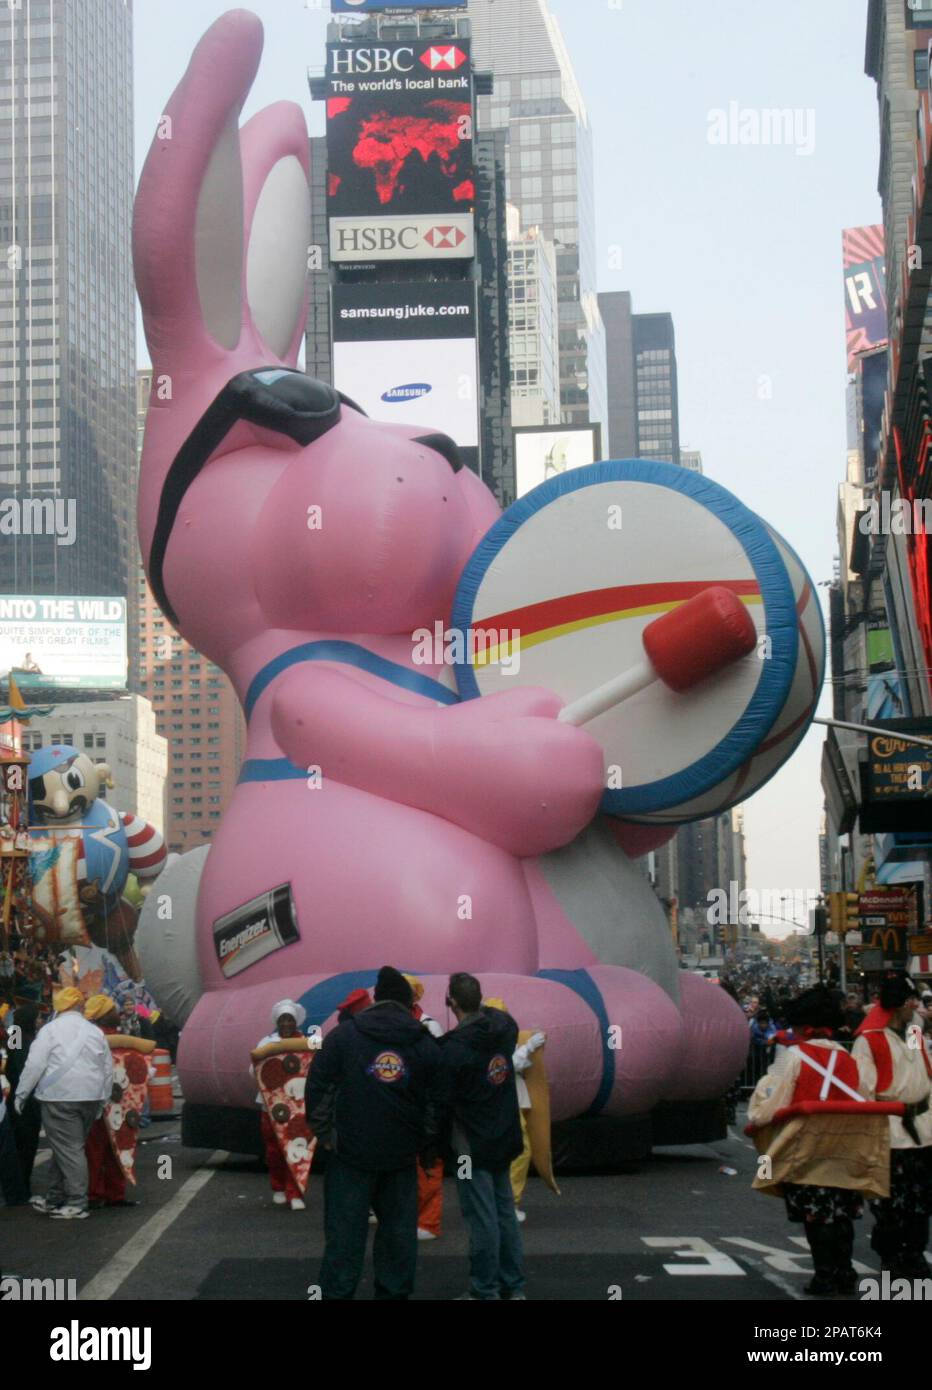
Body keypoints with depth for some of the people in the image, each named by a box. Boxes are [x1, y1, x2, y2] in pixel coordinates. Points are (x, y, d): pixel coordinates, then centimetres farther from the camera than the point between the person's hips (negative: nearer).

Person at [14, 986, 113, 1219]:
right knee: (70, 1146, 15)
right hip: (90, 1097, 5)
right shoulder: (95, 1032, 11)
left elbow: (35, 1064, -9)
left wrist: (21, 1094, -1)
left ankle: (77, 1204, -5)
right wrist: (103, 1101, 21)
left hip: (59, 1098, -5)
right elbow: (108, 1070, 13)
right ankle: (55, 1199, 22)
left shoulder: (50, 1030, -3)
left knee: (68, 1149, -3)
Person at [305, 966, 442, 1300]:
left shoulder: (344, 1035, -2)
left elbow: (318, 1086, -4)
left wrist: (324, 1133, 3)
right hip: (401, 1155, 2)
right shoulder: (425, 1044, 4)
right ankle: (394, 1291, 14)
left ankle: (336, 1292, 1)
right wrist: (429, 1148, 14)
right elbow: (436, 1101, 5)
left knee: (345, 1229, 1)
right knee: (398, 1229, 11)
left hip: (350, 1150, -2)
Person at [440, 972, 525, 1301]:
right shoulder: (505, 1026, -4)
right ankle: (513, 1286, 22)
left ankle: (484, 1291, 7)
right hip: (504, 1138, 7)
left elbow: (442, 1099, -16)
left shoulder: (454, 1048, -23)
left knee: (482, 1218, 0)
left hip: (472, 1143, -7)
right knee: (505, 1211, 15)